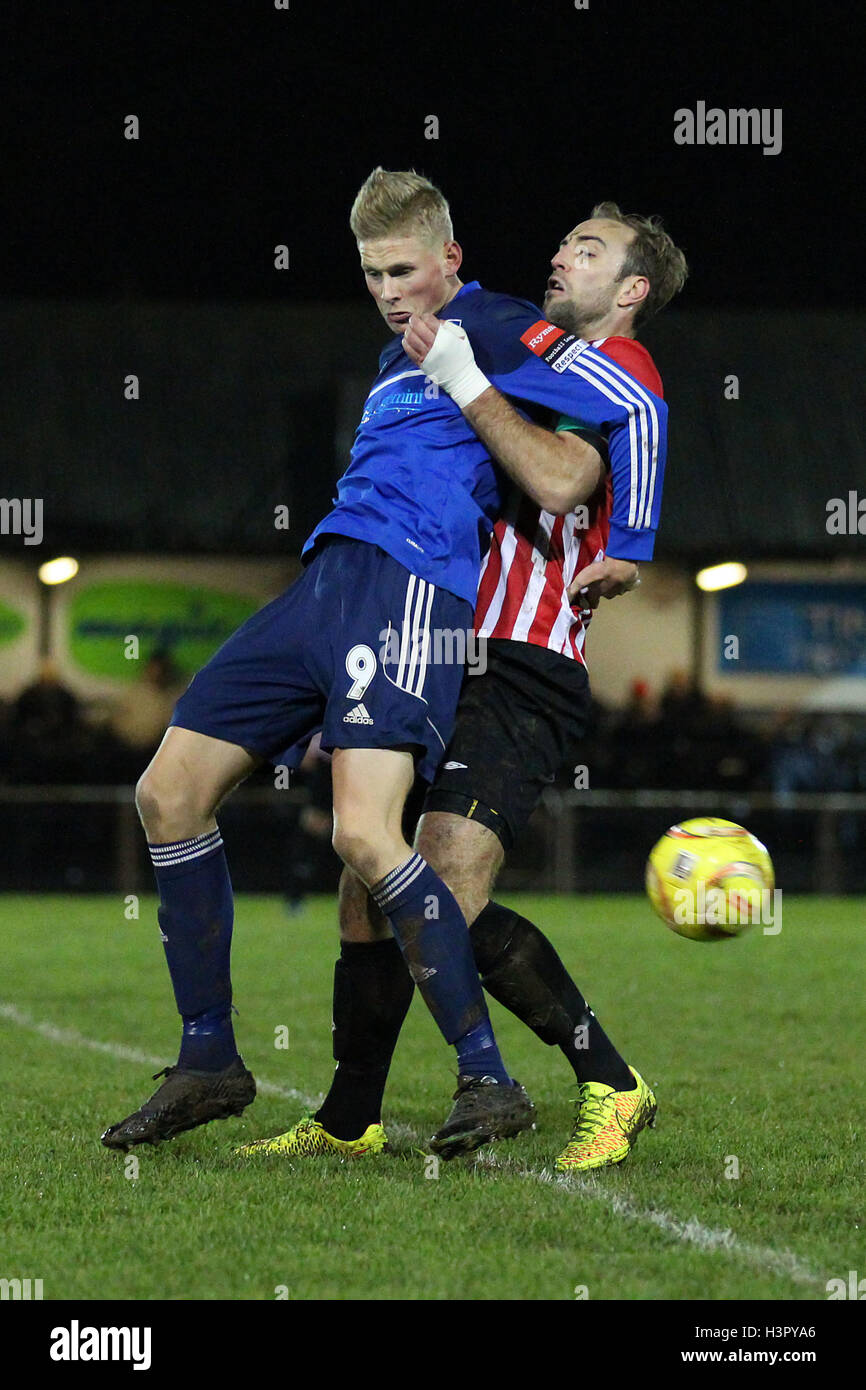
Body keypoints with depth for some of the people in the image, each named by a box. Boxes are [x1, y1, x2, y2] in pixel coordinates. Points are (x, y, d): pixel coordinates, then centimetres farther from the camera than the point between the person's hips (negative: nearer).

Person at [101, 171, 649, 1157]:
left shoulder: (493, 327, 0)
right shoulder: (398, 358, 28)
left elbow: (618, 411, -9)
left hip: (409, 586, -9)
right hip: (321, 584, 9)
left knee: (365, 831, -26)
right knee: (168, 793, 5)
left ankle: (490, 1079, -18)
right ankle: (208, 1064, 13)